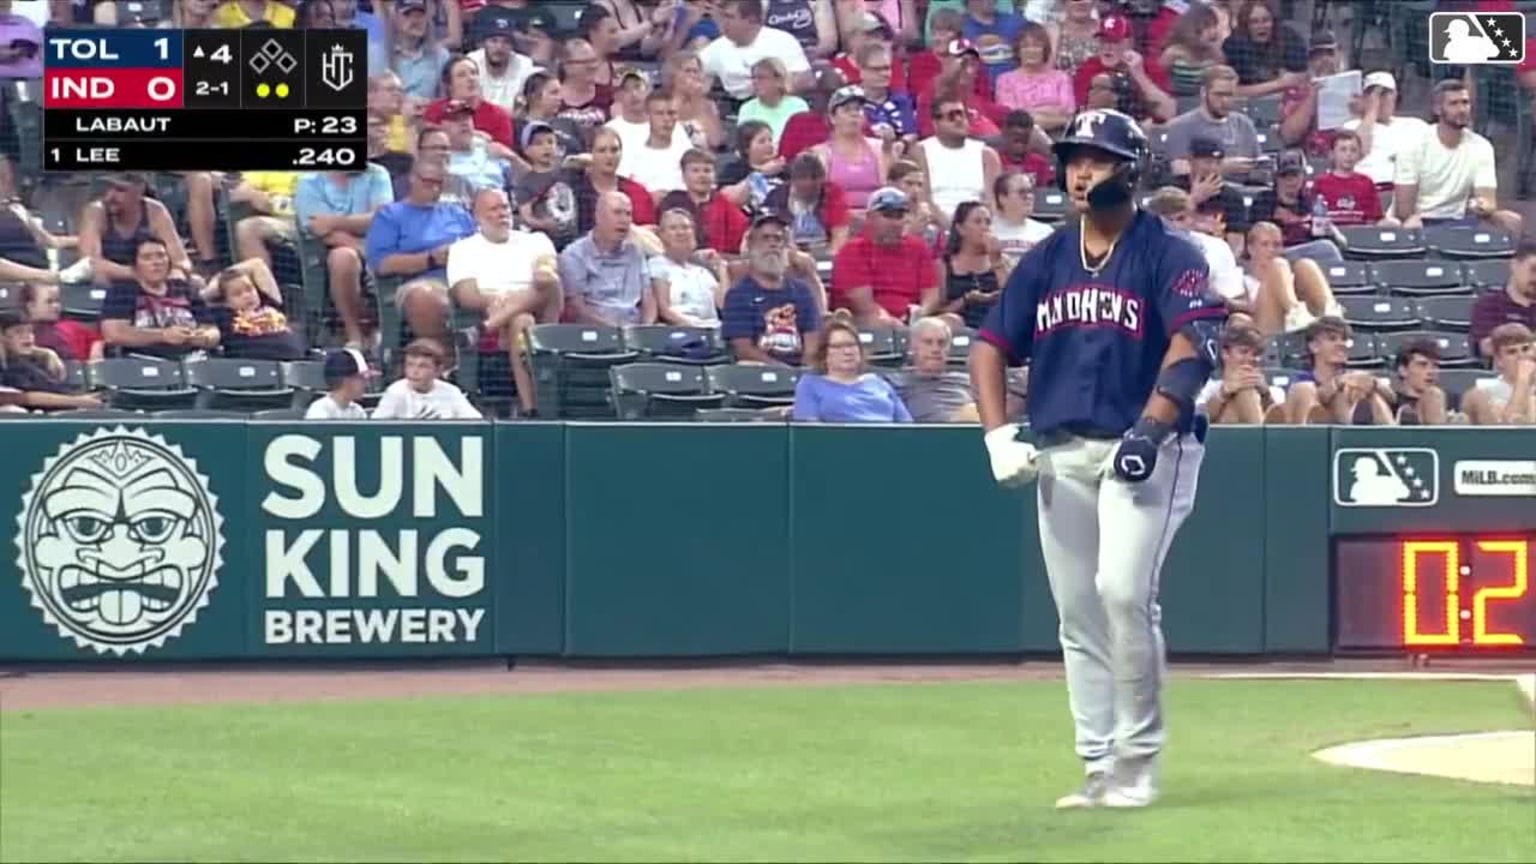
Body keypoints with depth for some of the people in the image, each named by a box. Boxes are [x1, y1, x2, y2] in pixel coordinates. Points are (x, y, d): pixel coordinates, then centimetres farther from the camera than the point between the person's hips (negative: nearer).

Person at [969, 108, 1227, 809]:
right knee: (1078, 617, 7)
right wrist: (999, 435, 2)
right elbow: (991, 346, 16)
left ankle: (1138, 762, -12)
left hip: (1144, 452, -6)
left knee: (1123, 589, -21)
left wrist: (1153, 427, -27)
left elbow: (1194, 342, -15)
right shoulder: (1046, 261, 15)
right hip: (1059, 455, 6)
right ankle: (1099, 769, 14)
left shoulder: (1166, 253, -2)